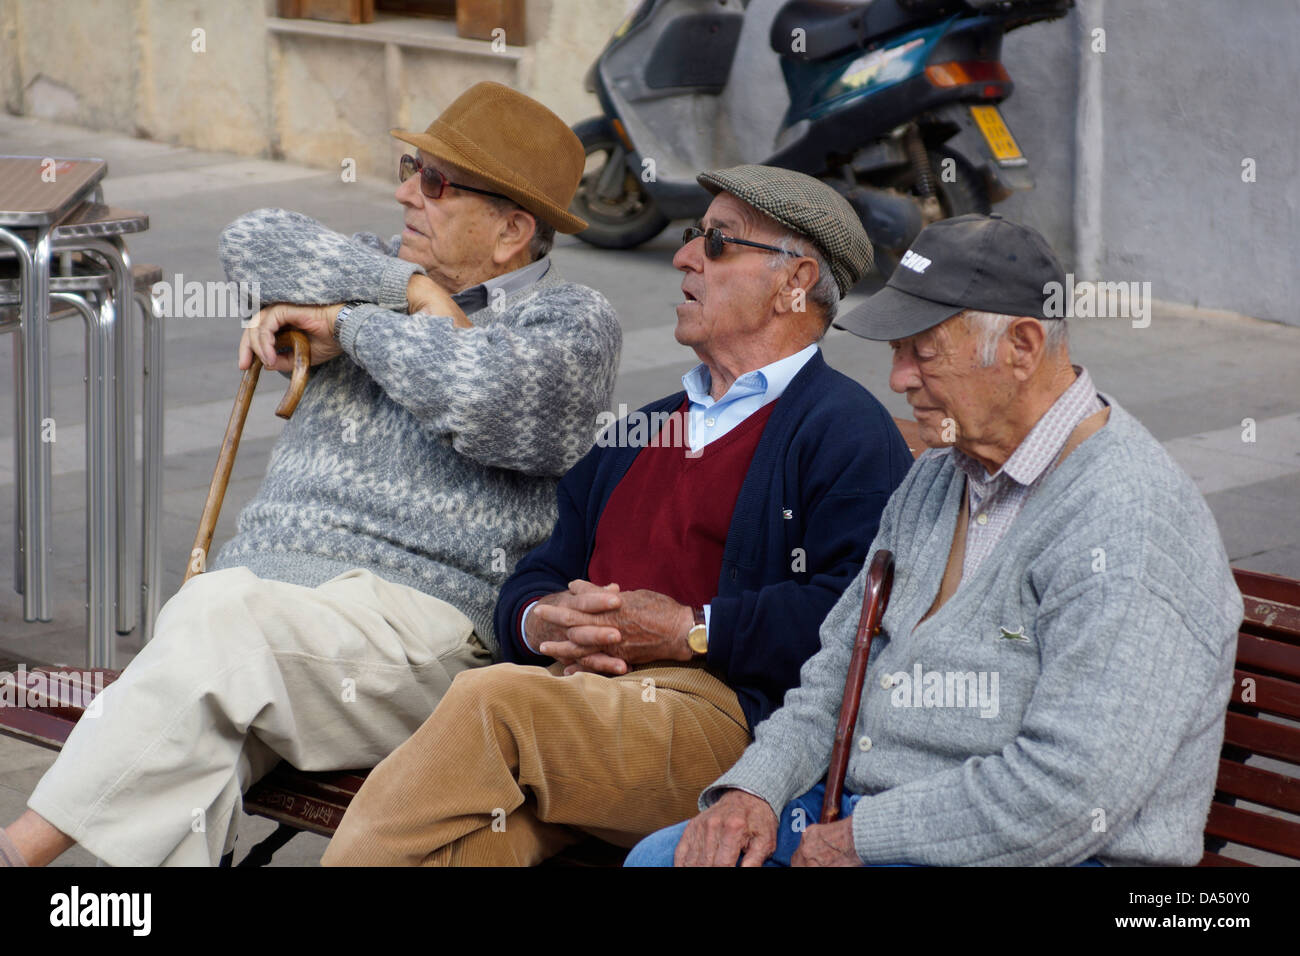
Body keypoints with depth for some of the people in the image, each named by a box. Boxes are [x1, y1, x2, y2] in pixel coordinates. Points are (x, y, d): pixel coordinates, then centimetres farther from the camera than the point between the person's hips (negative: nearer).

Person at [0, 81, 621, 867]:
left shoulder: (573, 323, 5)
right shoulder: (389, 276, 26)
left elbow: (481, 393, -18)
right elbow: (253, 242, 10)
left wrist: (350, 326, -2)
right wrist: (410, 289, 1)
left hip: (417, 606, -6)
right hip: (257, 578, 6)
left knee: (219, 621, -34)